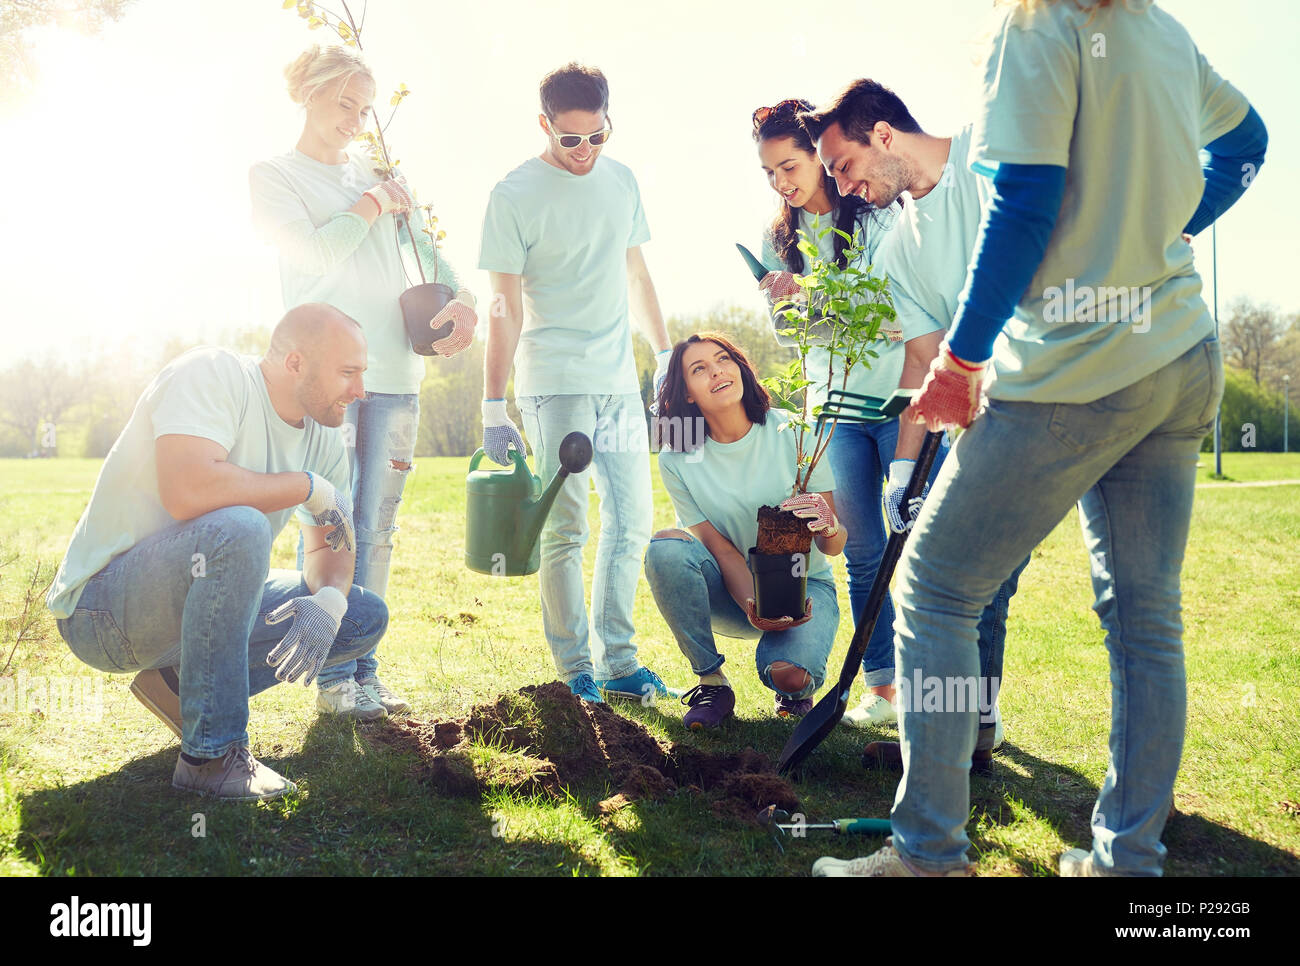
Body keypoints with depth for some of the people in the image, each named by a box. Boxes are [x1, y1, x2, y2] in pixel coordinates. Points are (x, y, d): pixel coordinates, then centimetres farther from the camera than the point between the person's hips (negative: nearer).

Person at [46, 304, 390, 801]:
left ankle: (181, 684, 4)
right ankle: (211, 754, -24)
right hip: (99, 607, -8)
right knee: (238, 527, -36)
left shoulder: (323, 437, 3)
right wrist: (307, 486, -23)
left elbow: (332, 545, 6)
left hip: (200, 598, 8)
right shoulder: (211, 374, -19)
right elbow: (187, 491, -35)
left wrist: (329, 600, -18)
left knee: (366, 618, -1)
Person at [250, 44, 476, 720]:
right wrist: (370, 208, 2)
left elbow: (428, 253, 15)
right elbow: (313, 257, -8)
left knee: (376, 528, 4)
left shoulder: (380, 176, 23)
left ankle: (363, 670, 10)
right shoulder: (274, 175, 9)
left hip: (394, 371, 5)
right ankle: (334, 678, -1)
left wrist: (461, 301, -5)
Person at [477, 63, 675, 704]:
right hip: (553, 383, -6)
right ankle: (574, 667, 10)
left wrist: (665, 352, 18)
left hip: (619, 379, 6)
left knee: (630, 523, 7)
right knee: (566, 530, -2)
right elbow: (505, 308, -9)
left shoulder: (621, 181, 11)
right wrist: (493, 405, -13)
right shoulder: (515, 194, -6)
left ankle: (617, 662, 18)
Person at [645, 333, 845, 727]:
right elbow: (720, 547, -10)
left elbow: (834, 545, -13)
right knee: (666, 547, -28)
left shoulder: (792, 433, -13)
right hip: (732, 591, 2)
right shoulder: (677, 458, -10)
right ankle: (712, 683, -11)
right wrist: (755, 608, -28)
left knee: (790, 676, -31)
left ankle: (794, 689, 10)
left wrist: (829, 529, -38)